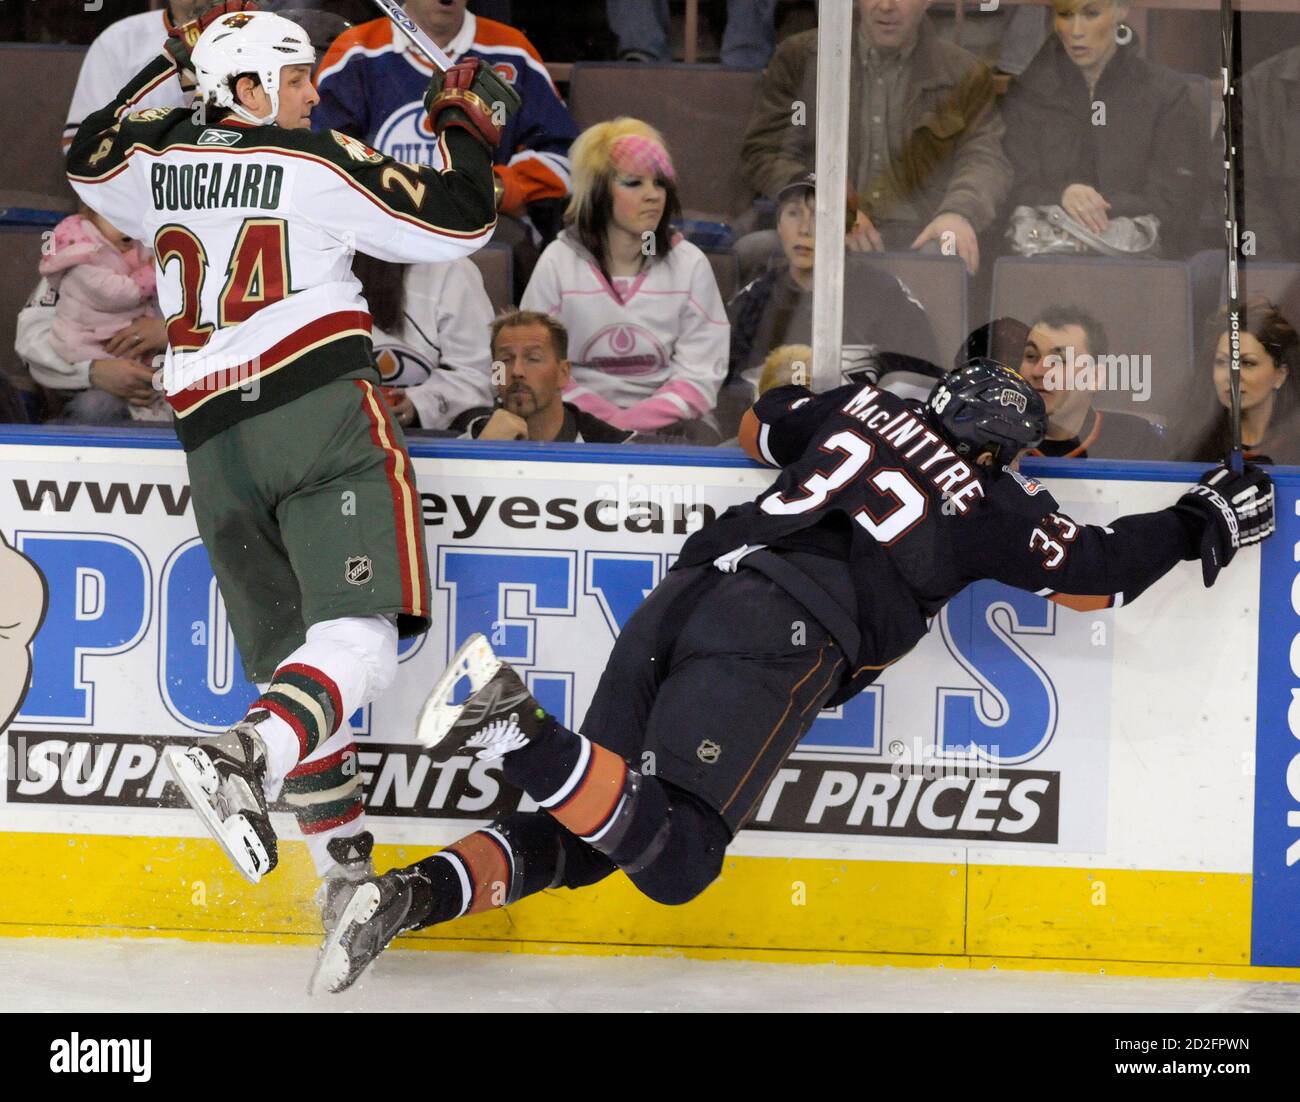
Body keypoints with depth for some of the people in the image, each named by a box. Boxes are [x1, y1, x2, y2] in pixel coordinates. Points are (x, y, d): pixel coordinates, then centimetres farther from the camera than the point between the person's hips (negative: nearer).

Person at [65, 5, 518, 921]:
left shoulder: (158, 160, 14)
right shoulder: (319, 162, 0)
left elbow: (89, 159, 37)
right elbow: (457, 226, -1)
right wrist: (467, 123, 15)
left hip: (212, 441, 6)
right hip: (321, 415, -6)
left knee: (289, 655, 12)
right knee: (360, 638, -15)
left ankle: (344, 862, 11)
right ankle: (245, 758, -40)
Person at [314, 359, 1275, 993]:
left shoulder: (859, 405, 27)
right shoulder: (990, 500, 12)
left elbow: (762, 423, 43)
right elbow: (1089, 571, 15)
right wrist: (1202, 526, 27)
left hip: (685, 597, 7)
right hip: (781, 641, -7)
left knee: (578, 843, 8)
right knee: (674, 862, -15)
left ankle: (407, 895, -16)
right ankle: (519, 728, -34)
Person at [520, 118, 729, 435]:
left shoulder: (690, 264, 5)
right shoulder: (558, 263, 3)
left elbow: (699, 377, -1)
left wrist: (629, 424, -17)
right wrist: (611, 421, -15)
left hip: (665, 425, 0)